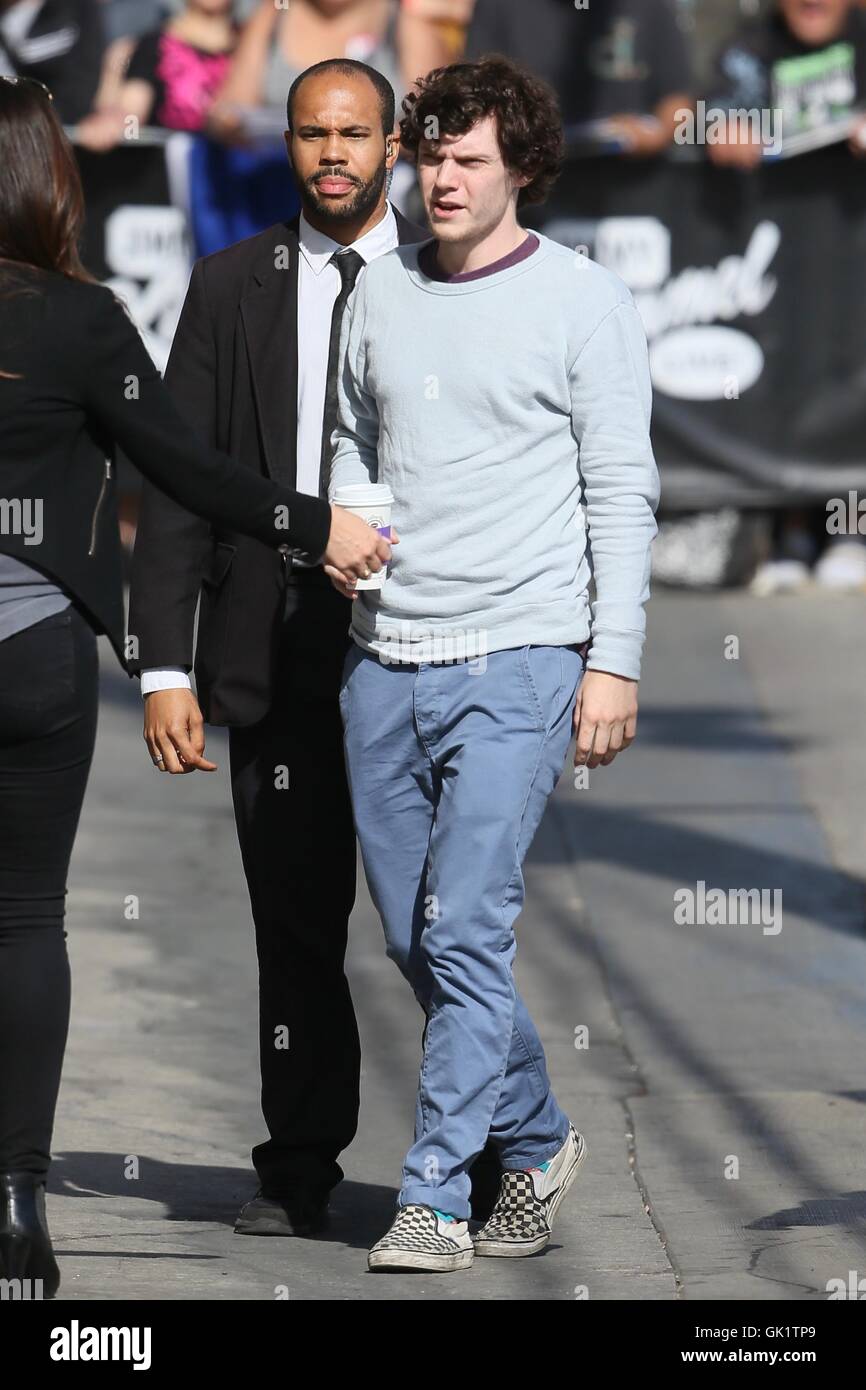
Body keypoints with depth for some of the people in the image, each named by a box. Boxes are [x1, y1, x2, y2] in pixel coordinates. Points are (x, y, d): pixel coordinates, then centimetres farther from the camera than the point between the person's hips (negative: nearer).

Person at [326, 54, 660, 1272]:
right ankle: (536, 1142, 27)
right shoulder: (382, 294, 11)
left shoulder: (584, 303, -2)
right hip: (385, 659, 6)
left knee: (465, 931, -12)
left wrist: (614, 660, -9)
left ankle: (435, 1197, -8)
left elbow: (622, 493, -3)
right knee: (415, 942, 9)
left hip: (518, 661, -6)